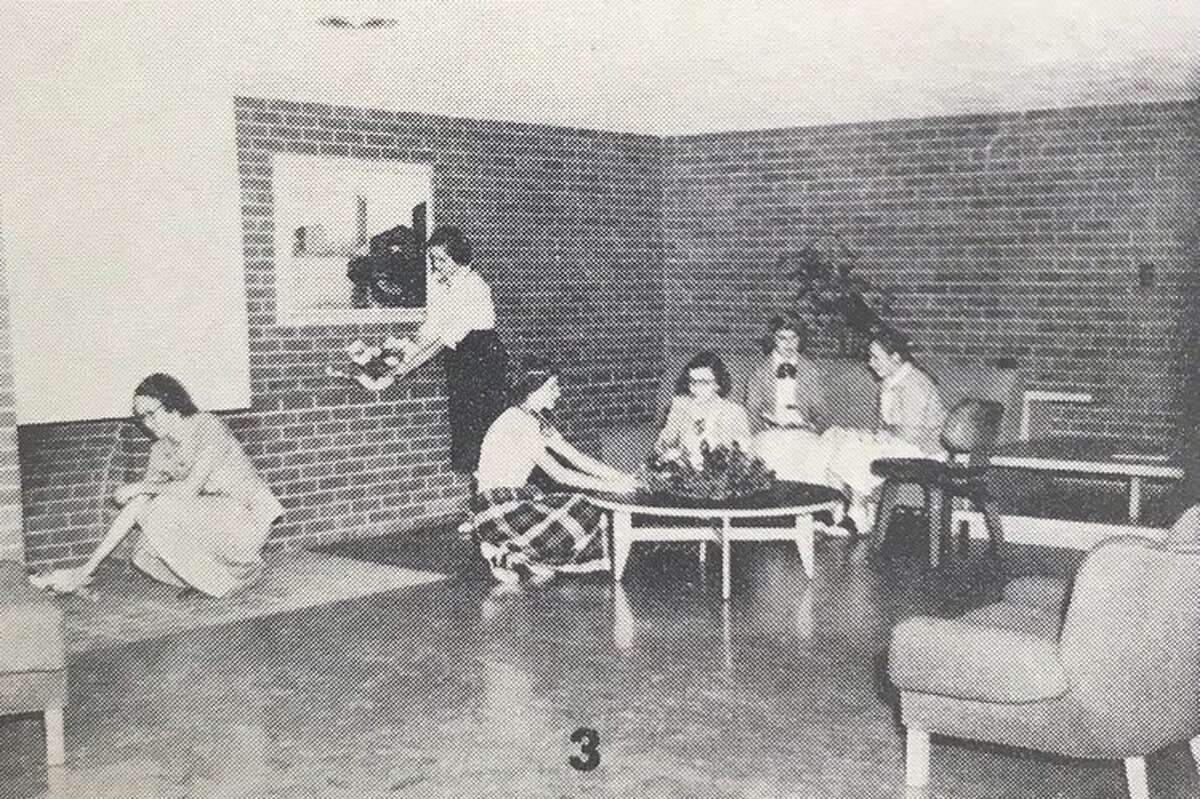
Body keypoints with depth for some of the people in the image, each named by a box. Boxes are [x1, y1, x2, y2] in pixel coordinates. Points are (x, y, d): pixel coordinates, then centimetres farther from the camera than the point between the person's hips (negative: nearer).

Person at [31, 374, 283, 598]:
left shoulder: (208, 428, -14)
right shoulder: (161, 450, 5)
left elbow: (189, 489, -21)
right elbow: (132, 509, 3)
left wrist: (139, 488, -8)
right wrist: (87, 570, -2)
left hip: (246, 519, -6)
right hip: (212, 521, 6)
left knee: (162, 510, -23)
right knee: (145, 555, -16)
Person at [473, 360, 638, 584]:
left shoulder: (537, 420, 10)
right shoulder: (518, 423, -20)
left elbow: (575, 457, 9)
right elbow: (558, 474, -22)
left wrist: (620, 477, 0)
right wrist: (610, 487, -20)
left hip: (518, 498, 10)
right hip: (497, 508, -10)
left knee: (587, 514, 1)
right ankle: (505, 557, -1)